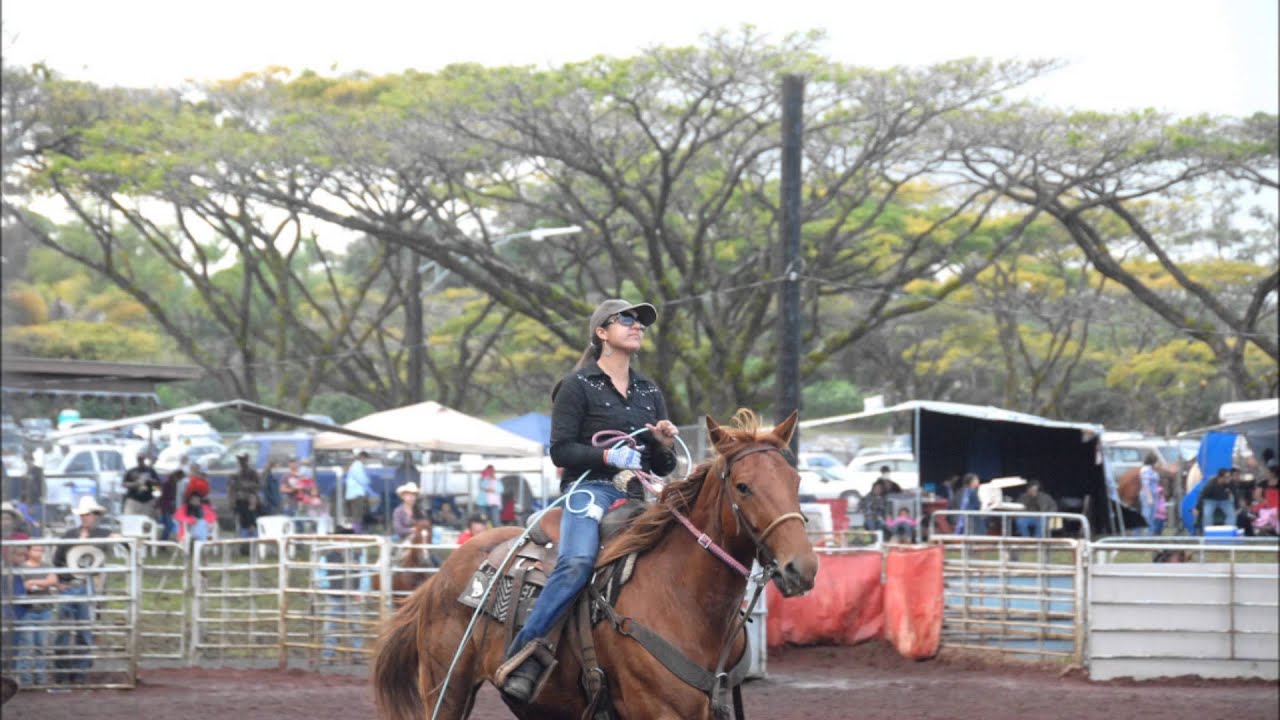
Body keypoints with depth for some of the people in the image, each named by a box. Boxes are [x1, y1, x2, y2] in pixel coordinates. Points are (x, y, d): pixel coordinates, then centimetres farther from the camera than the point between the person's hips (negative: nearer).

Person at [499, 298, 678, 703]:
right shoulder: (579, 385, 6)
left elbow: (664, 468, 23)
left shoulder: (650, 393, 23)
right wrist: (610, 456, -16)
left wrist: (665, 445, 1)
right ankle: (522, 655, -34)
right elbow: (561, 450, -3)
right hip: (590, 488, -6)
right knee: (577, 562, -34)